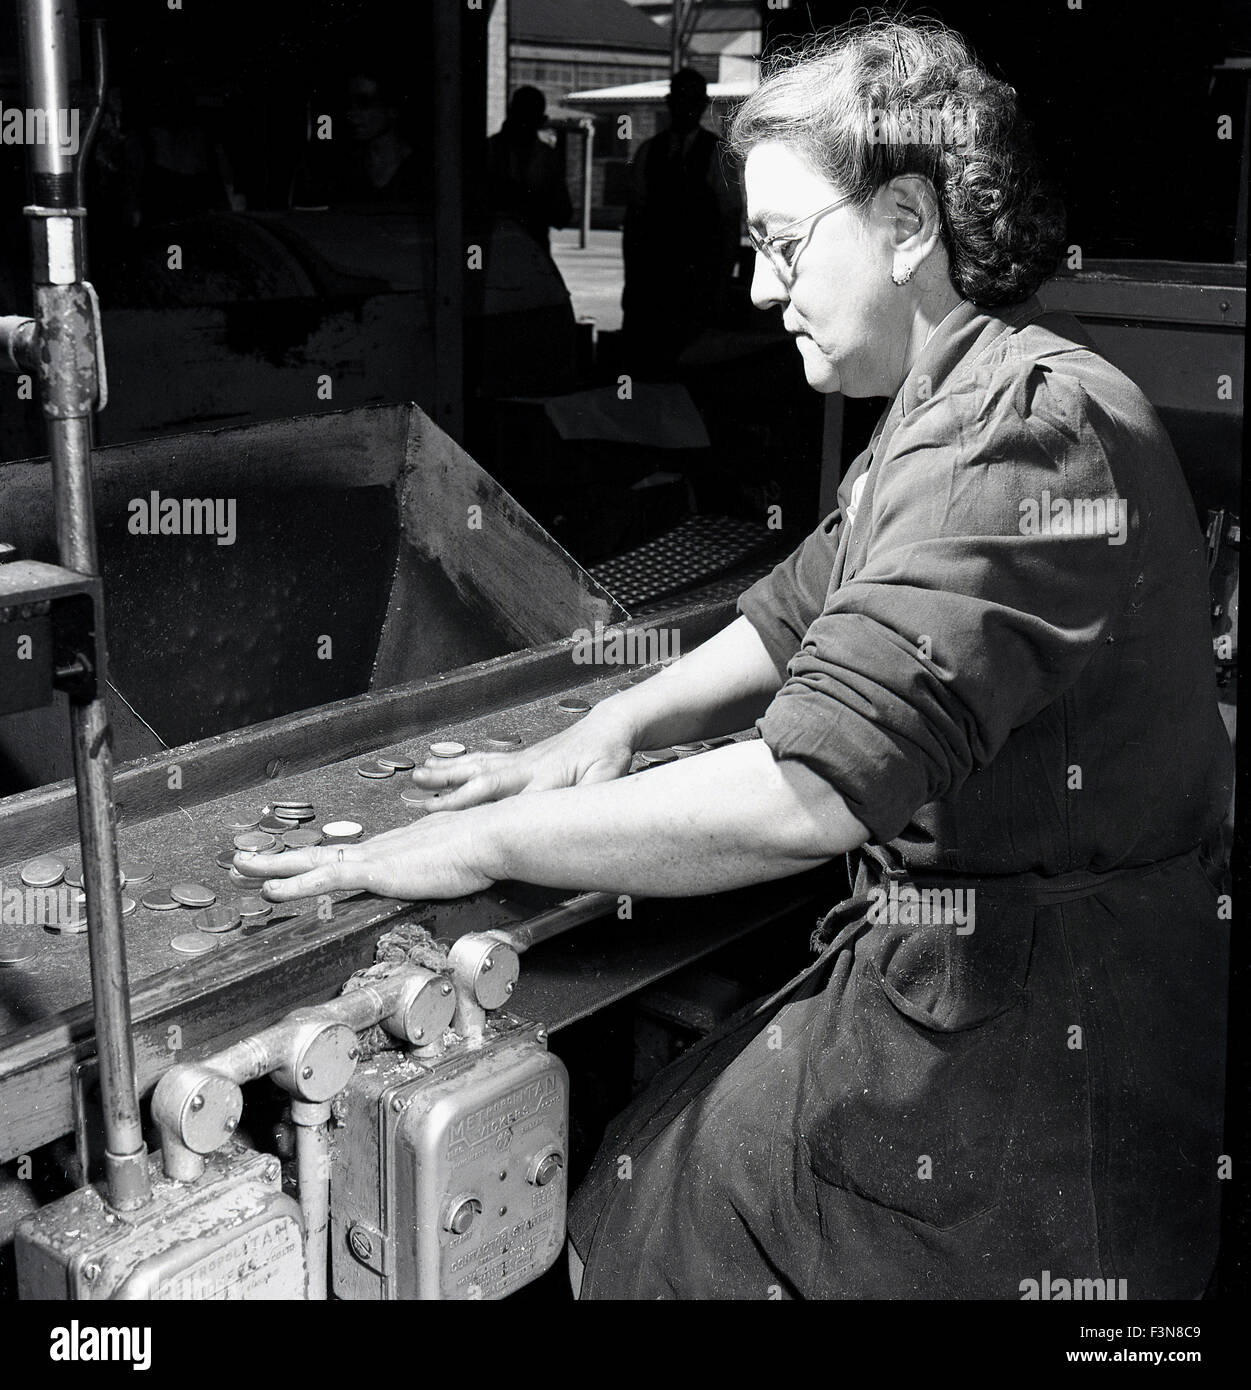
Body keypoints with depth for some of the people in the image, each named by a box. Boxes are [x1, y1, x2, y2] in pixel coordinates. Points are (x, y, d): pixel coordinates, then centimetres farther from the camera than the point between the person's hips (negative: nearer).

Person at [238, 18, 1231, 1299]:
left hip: (1030, 1039, -9)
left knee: (636, 1209, 3)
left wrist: (491, 840, -23)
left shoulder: (1029, 426, -25)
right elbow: (807, 609, 22)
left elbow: (811, 791, -33)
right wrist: (620, 720, 8)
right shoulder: (954, 410, 12)